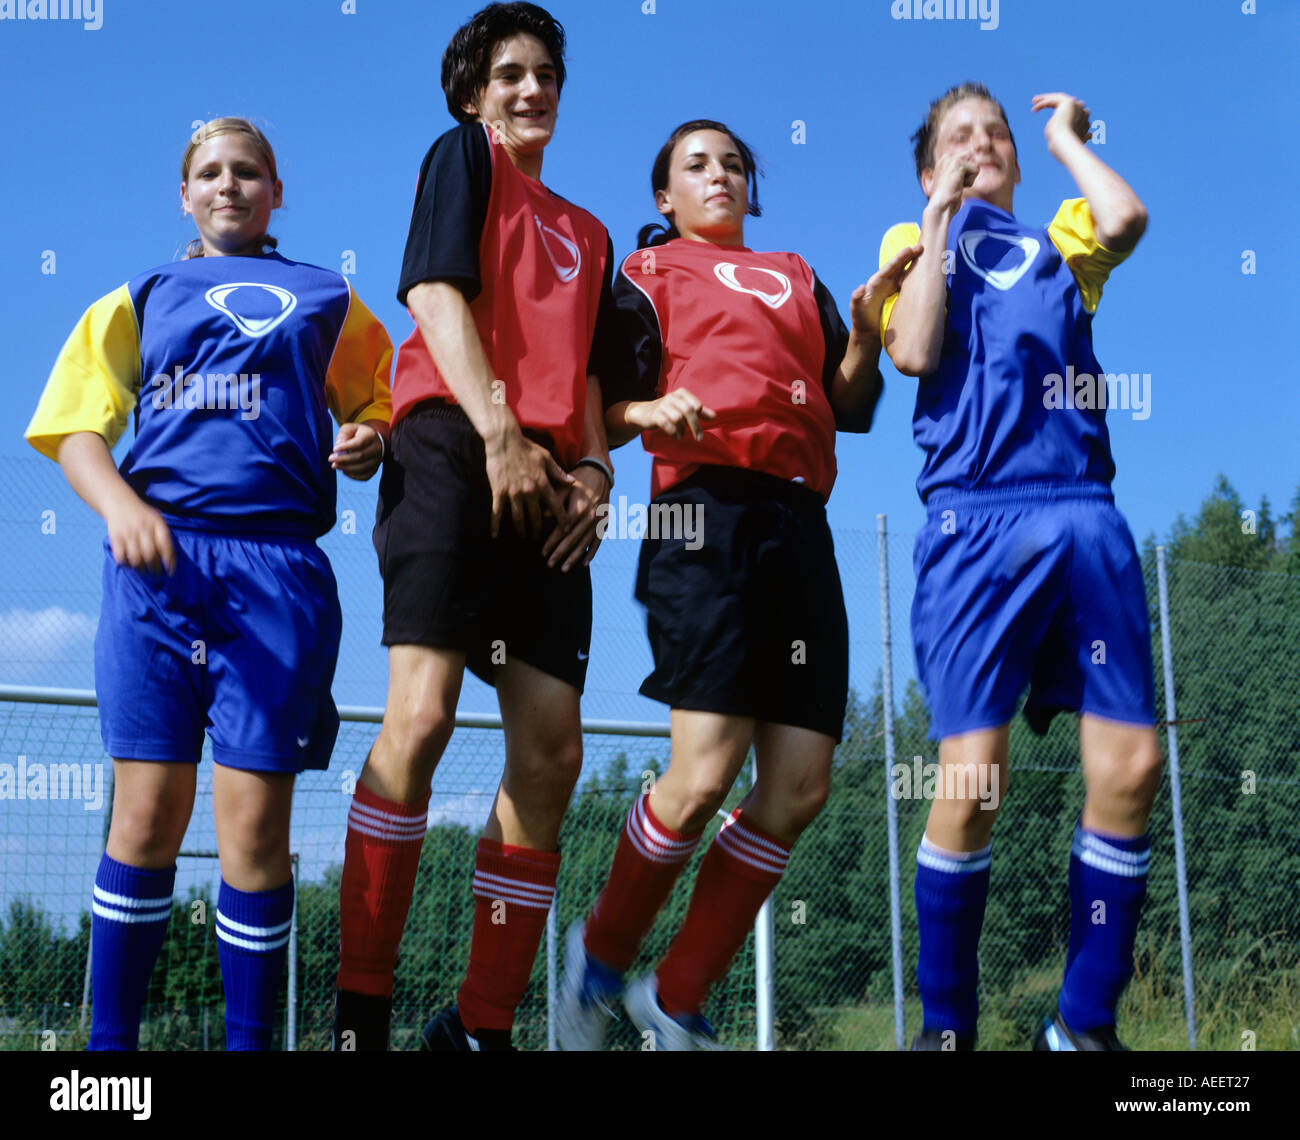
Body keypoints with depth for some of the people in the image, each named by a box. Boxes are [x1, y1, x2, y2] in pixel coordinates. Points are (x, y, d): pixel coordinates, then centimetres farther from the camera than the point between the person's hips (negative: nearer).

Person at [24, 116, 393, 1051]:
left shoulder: (327, 300, 23)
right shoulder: (141, 300, 22)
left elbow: (380, 412, 23)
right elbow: (76, 428, 12)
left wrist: (370, 445, -2)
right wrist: (121, 506, -9)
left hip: (277, 563, 0)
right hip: (157, 555, 0)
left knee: (255, 820, -5)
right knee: (150, 811, -4)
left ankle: (250, 1040, 3)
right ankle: (110, 1039, 5)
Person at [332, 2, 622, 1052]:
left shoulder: (588, 234, 31)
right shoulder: (463, 158, 15)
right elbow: (436, 293, -1)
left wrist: (594, 464, 3)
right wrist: (497, 430, -14)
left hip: (545, 479, 6)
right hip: (455, 448, -6)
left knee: (552, 747, -4)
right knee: (423, 710, -21)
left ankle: (482, 1023, 3)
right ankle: (360, 1008, -16)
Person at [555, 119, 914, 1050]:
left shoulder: (798, 277, 30)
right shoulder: (652, 271, 17)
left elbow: (850, 406, 20)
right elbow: (604, 403, 5)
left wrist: (868, 326, 4)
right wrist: (646, 408, -16)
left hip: (801, 521, 5)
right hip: (708, 508, -5)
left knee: (801, 788, -5)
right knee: (705, 772, -18)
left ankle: (677, 1002, 6)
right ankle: (603, 957, 7)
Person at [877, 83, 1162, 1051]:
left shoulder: (1059, 239, 25)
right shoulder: (915, 242, 20)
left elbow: (1126, 221, 1)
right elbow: (913, 354, 0)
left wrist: (1067, 136, 17)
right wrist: (939, 220, 5)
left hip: (1086, 516, 3)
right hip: (977, 519, -3)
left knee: (1132, 764, -6)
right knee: (972, 780, -10)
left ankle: (1085, 1022, 8)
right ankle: (945, 1024, 6)